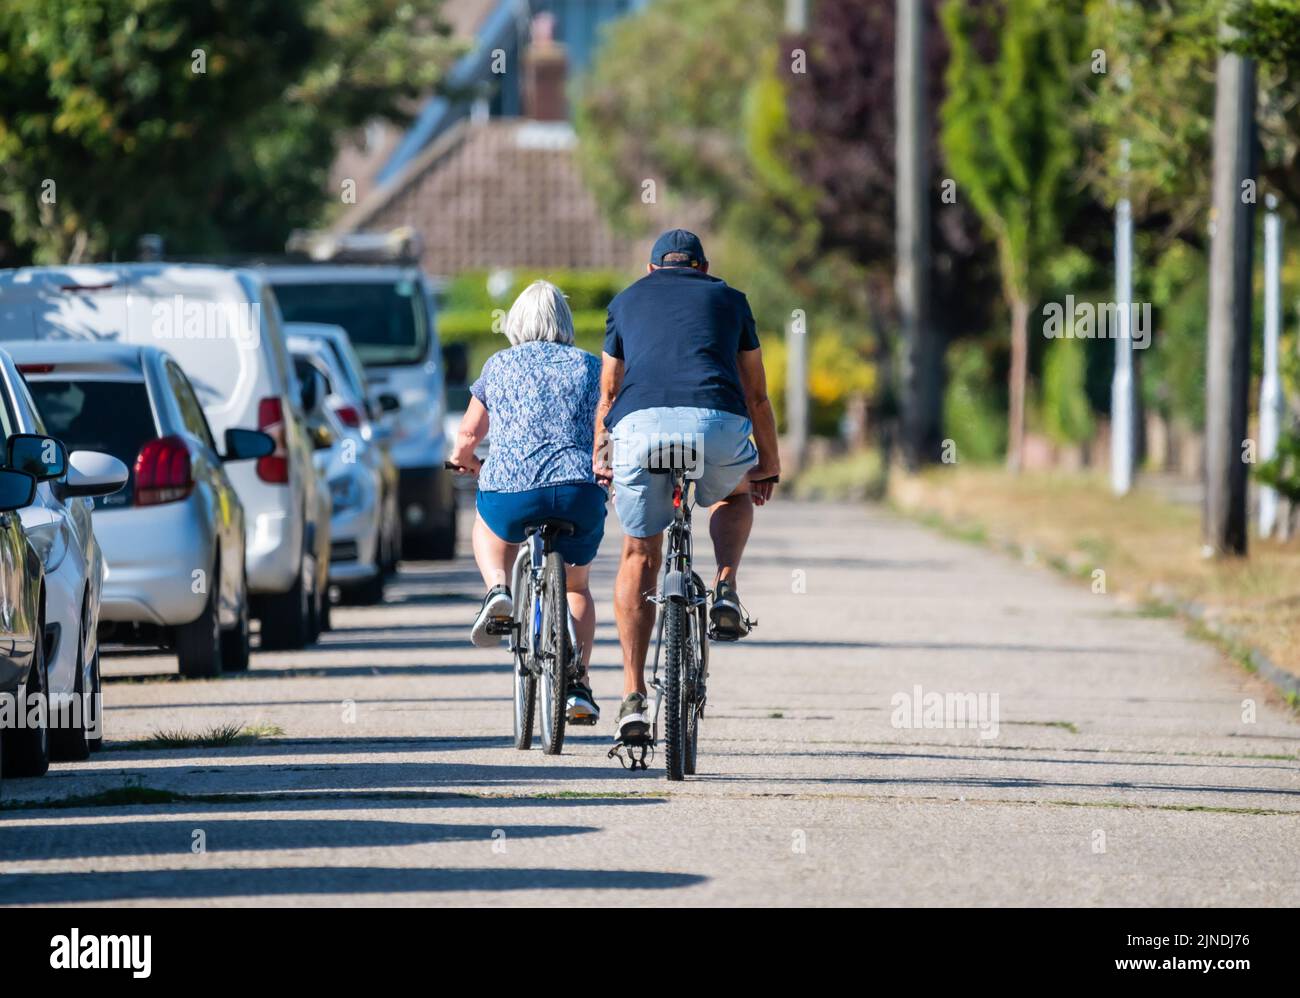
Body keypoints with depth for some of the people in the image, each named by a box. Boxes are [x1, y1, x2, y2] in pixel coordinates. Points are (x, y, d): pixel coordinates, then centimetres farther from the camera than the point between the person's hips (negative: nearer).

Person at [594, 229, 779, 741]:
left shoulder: (627, 300, 27)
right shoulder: (728, 299, 26)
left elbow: (608, 394, 33)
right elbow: (756, 393, 30)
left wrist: (599, 458, 46)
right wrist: (769, 464, 41)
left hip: (640, 427, 0)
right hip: (718, 427, 0)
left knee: (639, 556, 16)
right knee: (734, 494, 35)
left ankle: (633, 695, 9)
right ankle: (725, 593, 10)